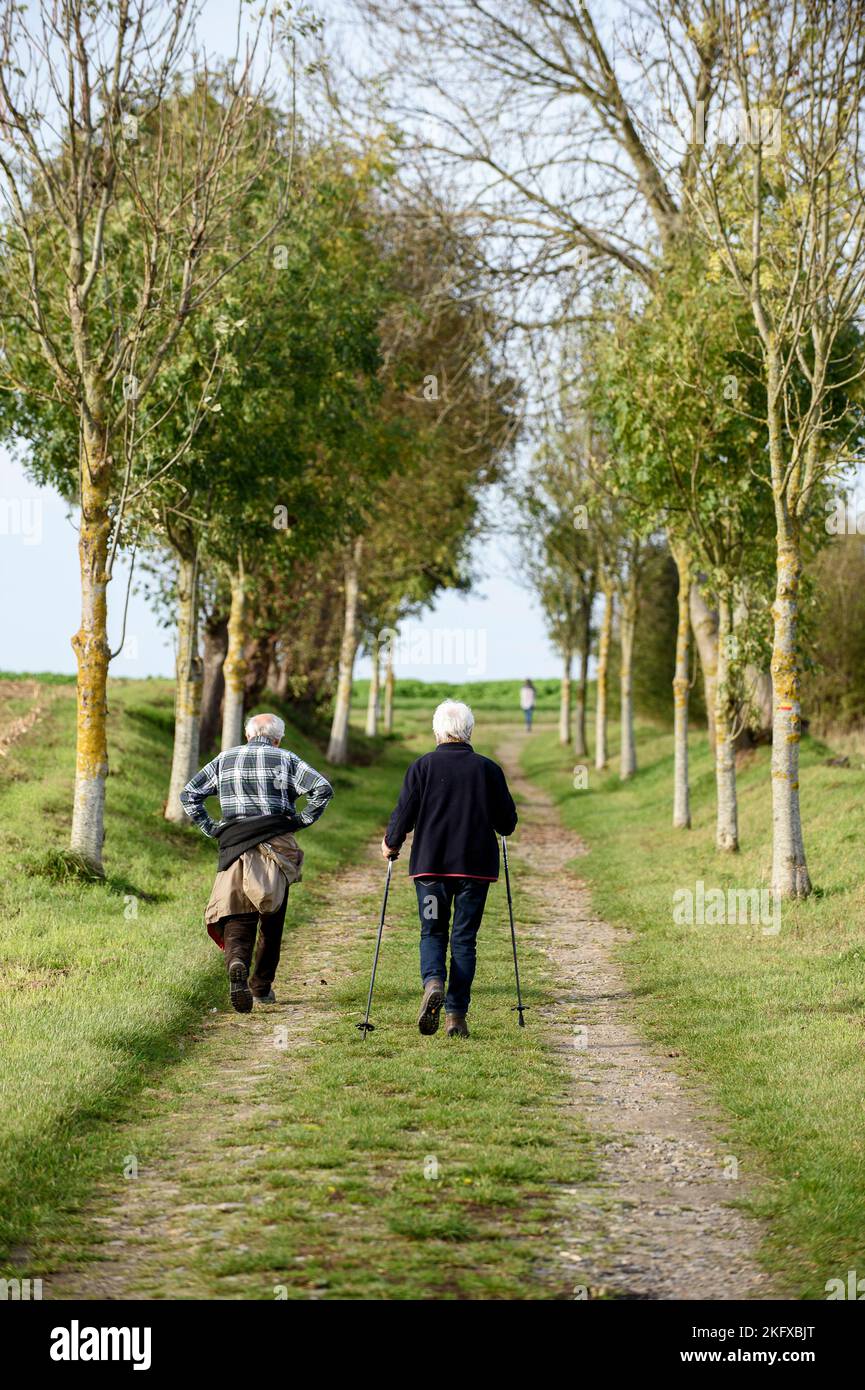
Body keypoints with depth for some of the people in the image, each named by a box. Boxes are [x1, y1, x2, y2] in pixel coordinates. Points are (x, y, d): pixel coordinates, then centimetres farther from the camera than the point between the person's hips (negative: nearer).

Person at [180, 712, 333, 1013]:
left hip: (233, 844, 1)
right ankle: (261, 986, 18)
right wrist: (303, 820, 4)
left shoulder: (224, 759, 15)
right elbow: (323, 788, -6)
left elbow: (189, 794, 14)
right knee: (272, 918, 13)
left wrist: (210, 828, 14)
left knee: (238, 915, -3)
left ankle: (237, 962, -33)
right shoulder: (286, 759, 6)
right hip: (276, 842, -1)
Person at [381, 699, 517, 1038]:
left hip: (431, 865, -1)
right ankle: (456, 1015, 4)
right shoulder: (488, 769, 0)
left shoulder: (422, 766, -4)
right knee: (464, 939, 8)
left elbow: (404, 814, -5)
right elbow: (507, 823, 5)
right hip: (476, 867, 1)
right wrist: (490, 825, 29)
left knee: (432, 932, 12)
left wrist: (390, 844, 14)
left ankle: (433, 982, -17)